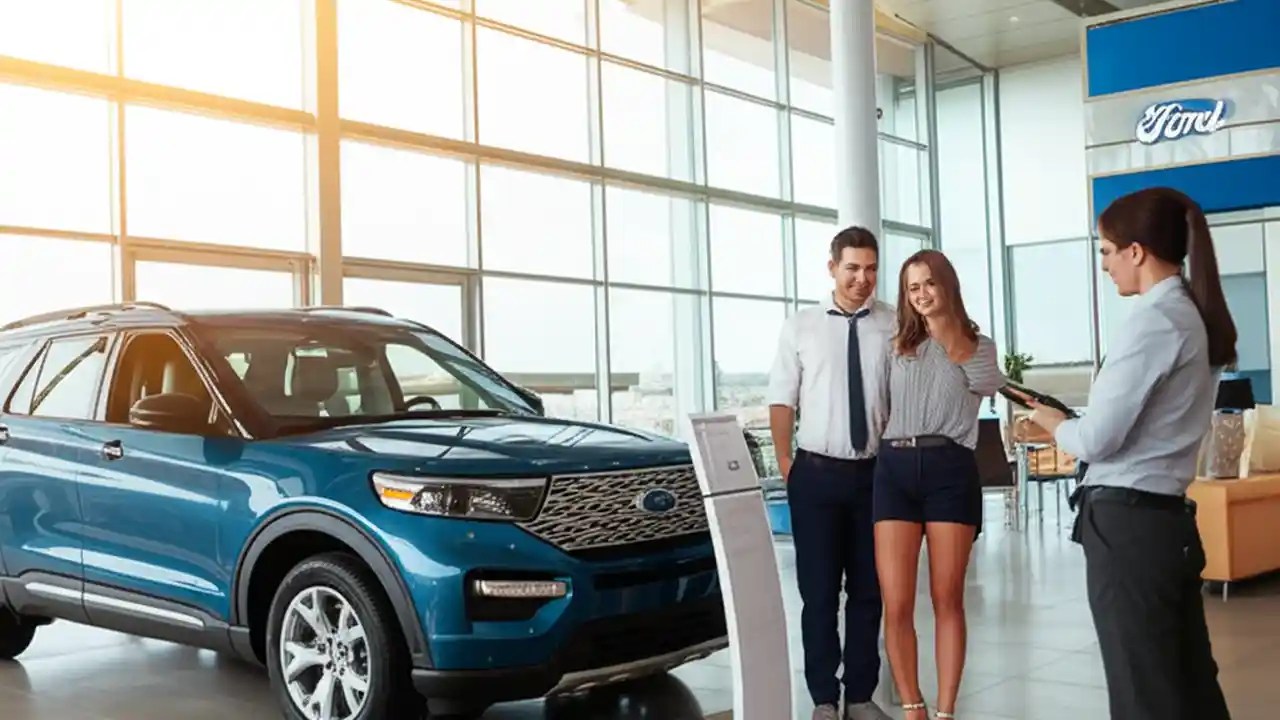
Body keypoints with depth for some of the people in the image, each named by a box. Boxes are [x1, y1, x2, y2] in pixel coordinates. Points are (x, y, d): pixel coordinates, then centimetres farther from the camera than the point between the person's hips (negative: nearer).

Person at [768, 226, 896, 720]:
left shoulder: (896, 325, 1)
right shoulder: (800, 327, 3)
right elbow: (782, 401, 2)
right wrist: (785, 466, -4)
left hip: (875, 473, 1)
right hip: (816, 474, 0)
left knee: (869, 590, 10)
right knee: (818, 592, 5)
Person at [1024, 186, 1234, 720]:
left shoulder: (1152, 321, -16)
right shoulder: (1196, 317, 11)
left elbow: (1096, 440, -17)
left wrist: (1052, 422, 3)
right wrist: (1070, 423, 11)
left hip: (1126, 522, -9)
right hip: (1168, 516, 9)